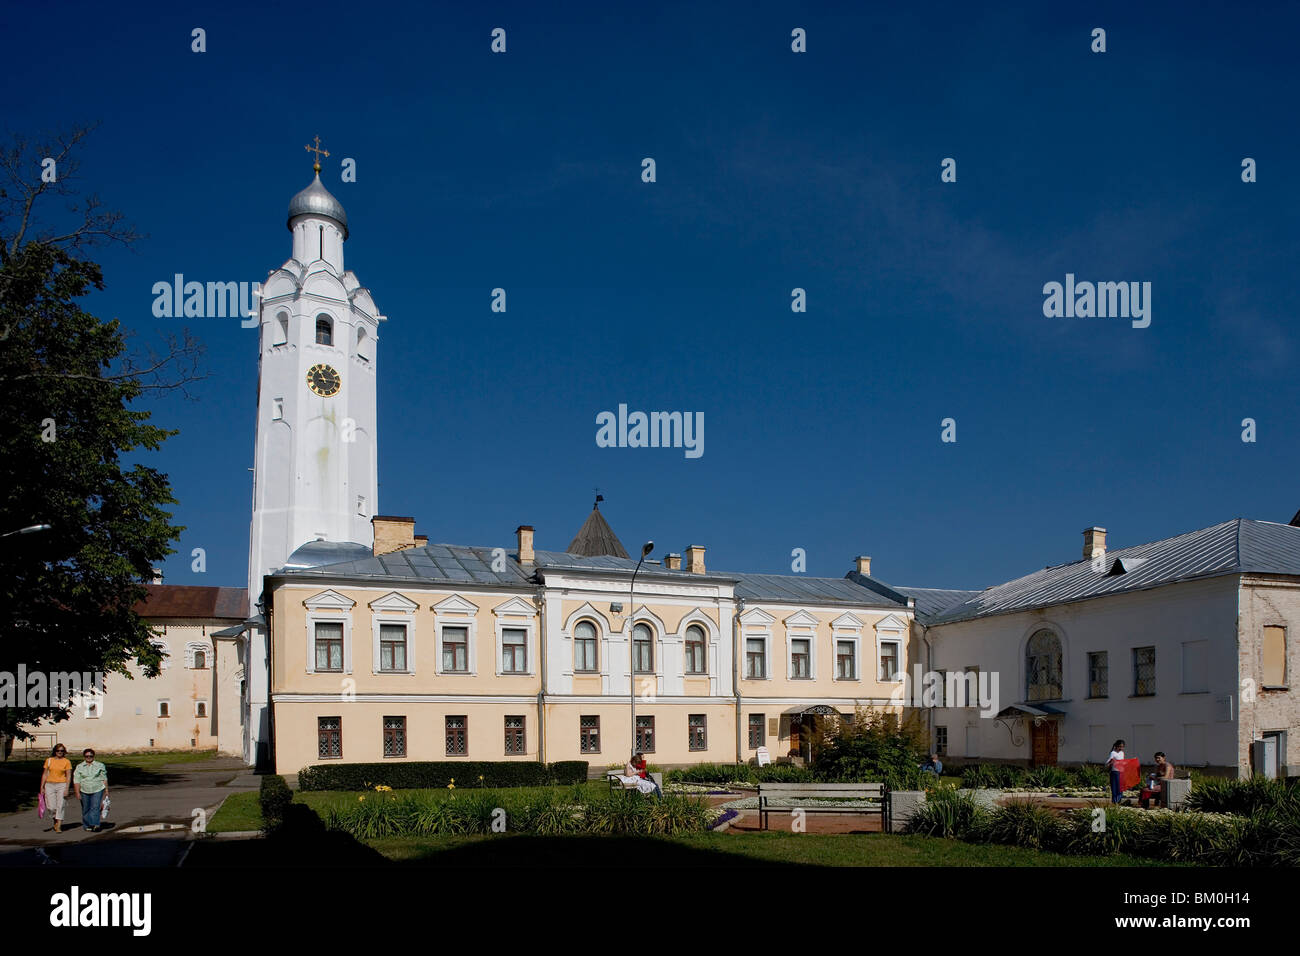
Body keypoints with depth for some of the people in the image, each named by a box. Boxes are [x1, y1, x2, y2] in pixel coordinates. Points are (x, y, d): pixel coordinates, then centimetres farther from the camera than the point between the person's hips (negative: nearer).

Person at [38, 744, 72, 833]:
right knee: (51, 807, -2)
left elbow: (68, 776, -2)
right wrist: (42, 787, 6)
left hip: (61, 785, -2)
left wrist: (66, 789, -10)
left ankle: (59, 826, -3)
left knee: (60, 806, -8)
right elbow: (45, 774, 10)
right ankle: (56, 821, 26)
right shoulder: (49, 760, 6)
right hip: (49, 785, 2)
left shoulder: (67, 762, 0)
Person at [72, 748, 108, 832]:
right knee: (85, 809, 9)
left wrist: (106, 790, 8)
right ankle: (87, 825, 23)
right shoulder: (79, 767, 4)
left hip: (97, 790, -2)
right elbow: (76, 781, -1)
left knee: (95, 807, -13)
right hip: (84, 791, 2)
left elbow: (104, 779, 10)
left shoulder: (100, 766, 5)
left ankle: (95, 825, -19)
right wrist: (77, 792, -9)